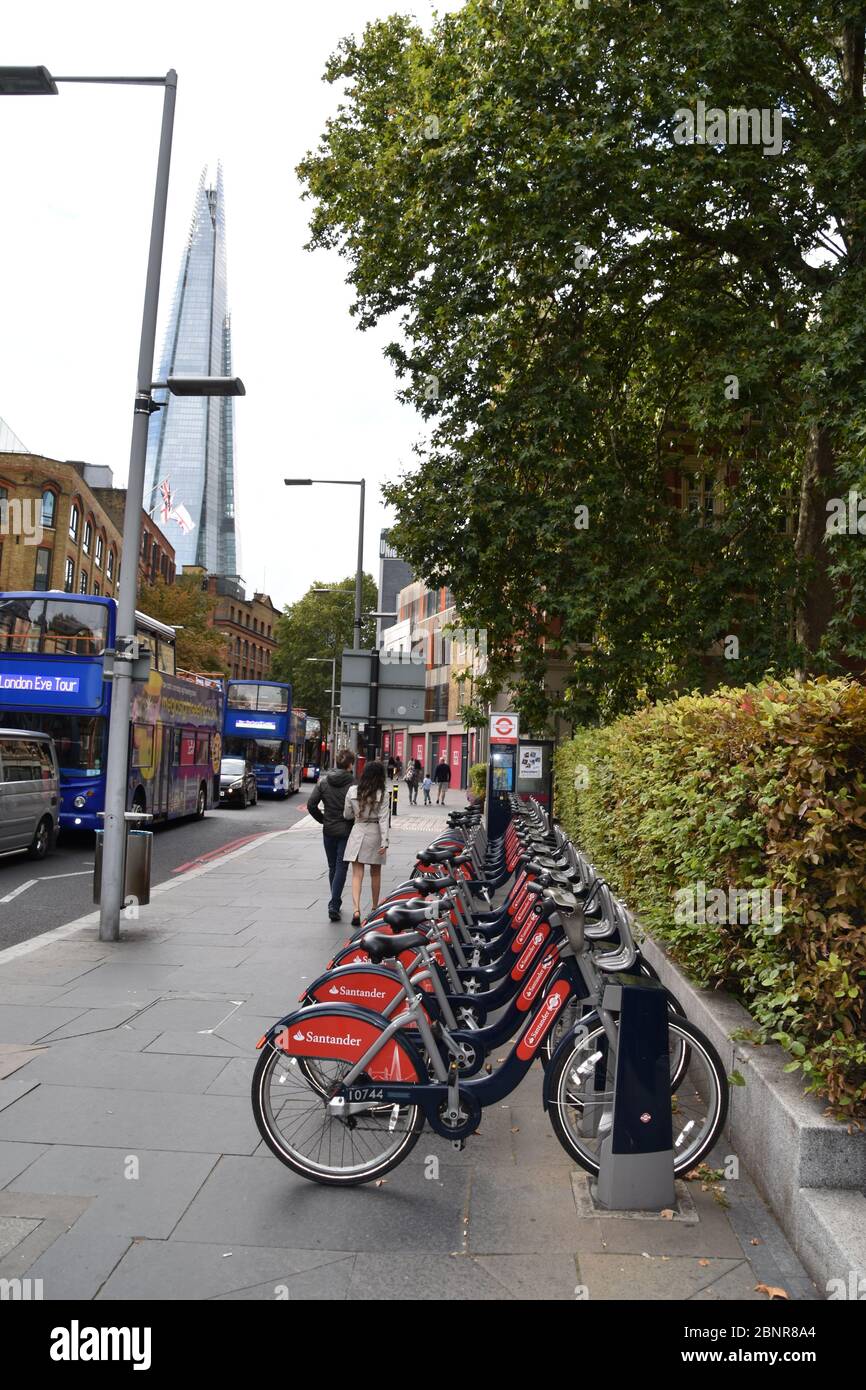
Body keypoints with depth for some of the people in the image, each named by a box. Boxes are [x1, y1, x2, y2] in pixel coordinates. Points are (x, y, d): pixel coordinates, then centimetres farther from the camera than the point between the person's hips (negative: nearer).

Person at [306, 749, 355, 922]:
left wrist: (323, 819, 7)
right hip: (346, 830, -4)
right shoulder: (354, 783, -13)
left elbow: (311, 804, -5)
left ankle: (335, 903, 27)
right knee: (341, 867, 1)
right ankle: (333, 906, -9)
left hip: (328, 830, 4)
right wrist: (356, 823, 0)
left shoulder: (323, 781, -1)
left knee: (332, 867, 17)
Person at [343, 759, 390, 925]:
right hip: (374, 835, -1)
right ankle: (375, 908, 30)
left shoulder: (352, 791, -4)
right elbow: (383, 819, -13)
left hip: (357, 833, 1)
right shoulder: (381, 795, -11)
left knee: (357, 875, 1)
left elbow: (347, 815, 5)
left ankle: (356, 909, -14)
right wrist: (384, 842, -12)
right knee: (375, 874, 16)